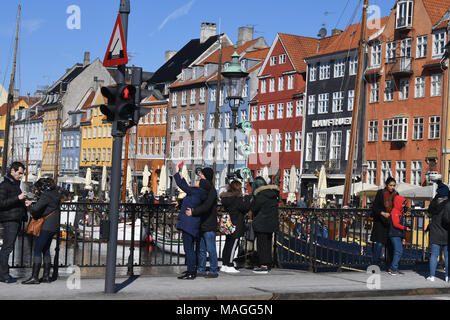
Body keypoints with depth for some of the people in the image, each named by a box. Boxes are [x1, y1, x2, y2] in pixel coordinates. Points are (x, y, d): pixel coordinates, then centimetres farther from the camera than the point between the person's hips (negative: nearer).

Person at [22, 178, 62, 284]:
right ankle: (46, 276, 16)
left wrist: (31, 210, -5)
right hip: (53, 226, 10)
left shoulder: (46, 196, -15)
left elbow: (36, 208, -25)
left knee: (37, 250, -7)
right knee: (46, 250, 15)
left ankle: (34, 277, -8)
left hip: (46, 226, -10)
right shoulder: (55, 194, 13)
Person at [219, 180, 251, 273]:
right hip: (236, 226, -9)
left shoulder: (226, 198, 11)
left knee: (228, 244, 12)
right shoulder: (236, 199, -15)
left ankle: (224, 265, 16)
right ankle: (229, 266, -5)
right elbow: (245, 208, -14)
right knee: (233, 245, -5)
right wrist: (247, 198, 0)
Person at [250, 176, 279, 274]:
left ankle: (264, 266, -6)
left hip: (261, 224, -8)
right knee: (267, 244, 14)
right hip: (271, 223, 8)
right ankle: (267, 265, 19)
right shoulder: (273, 193, 6)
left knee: (262, 244, -4)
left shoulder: (259, 195, -15)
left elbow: (253, 208, -8)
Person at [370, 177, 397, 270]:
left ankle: (389, 266, 13)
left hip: (391, 223, 3)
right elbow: (374, 207, -7)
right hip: (380, 222, -3)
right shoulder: (380, 193, -3)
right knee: (379, 243, -9)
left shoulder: (395, 194, 7)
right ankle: (376, 264, -1)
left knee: (390, 245, 5)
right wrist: (382, 213, -22)